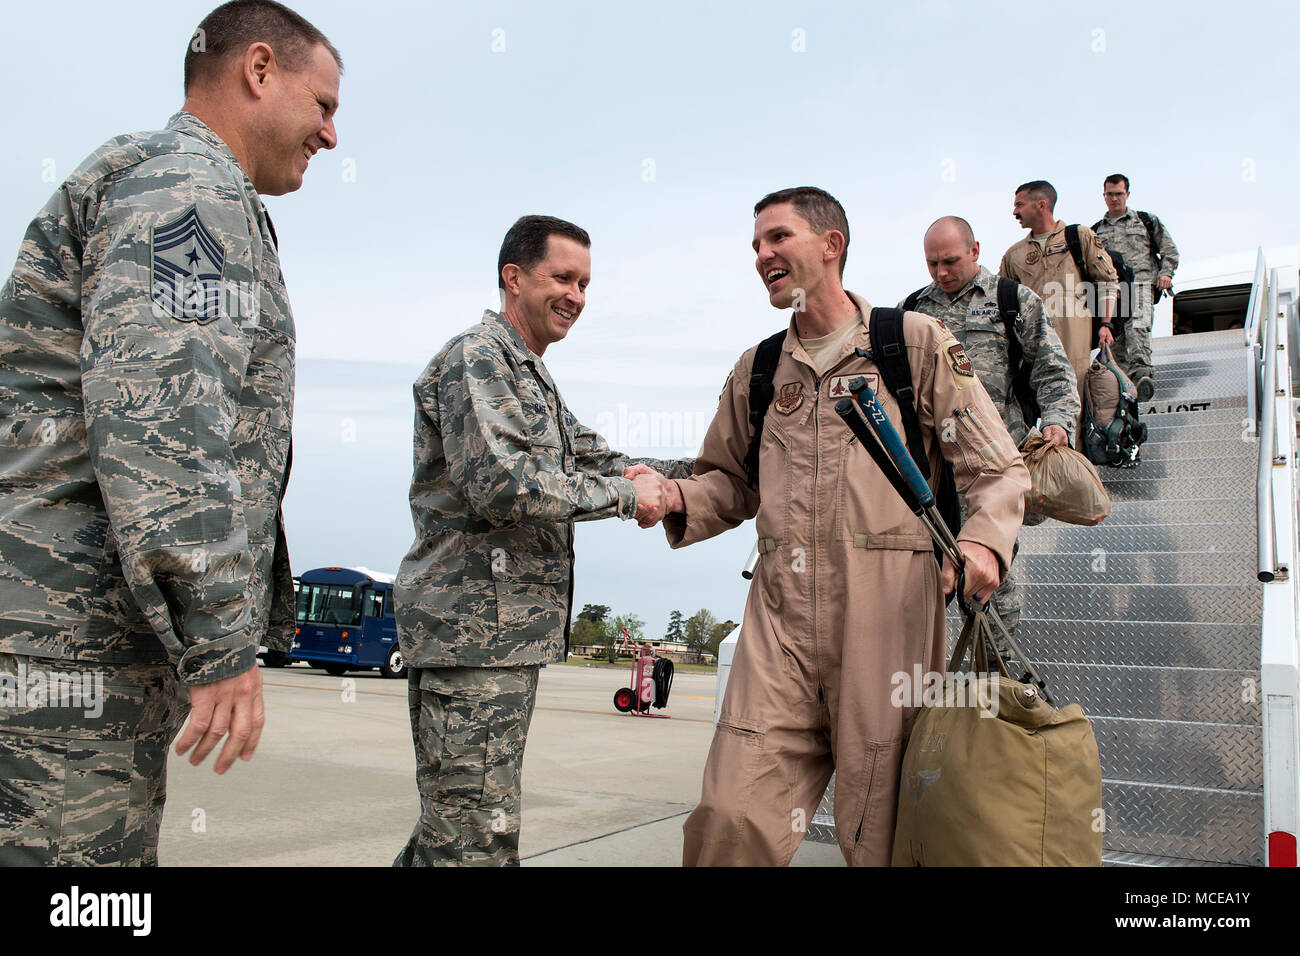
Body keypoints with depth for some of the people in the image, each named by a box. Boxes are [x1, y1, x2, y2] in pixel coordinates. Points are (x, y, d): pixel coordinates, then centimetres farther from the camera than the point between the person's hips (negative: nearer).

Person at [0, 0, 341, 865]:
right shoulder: (189, 187, -7)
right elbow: (158, 418, -21)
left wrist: (259, 620, 29)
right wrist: (220, 643, -21)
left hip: (111, 649, 11)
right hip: (71, 640, -11)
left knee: (114, 848, 14)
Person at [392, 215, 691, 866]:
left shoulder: (532, 378, 25)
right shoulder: (476, 358, -9)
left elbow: (595, 460, 23)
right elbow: (501, 484, -22)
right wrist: (625, 495, -14)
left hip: (512, 629, 10)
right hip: (473, 623, -10)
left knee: (454, 824, 16)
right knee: (477, 834, -8)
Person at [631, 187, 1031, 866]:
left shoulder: (916, 343, 7)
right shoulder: (757, 369, 19)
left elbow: (999, 469, 5)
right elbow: (733, 483, 25)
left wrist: (983, 540, -15)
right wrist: (678, 499, 3)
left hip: (887, 607, -3)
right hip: (780, 613, 3)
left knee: (880, 832, 3)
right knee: (732, 820, -6)